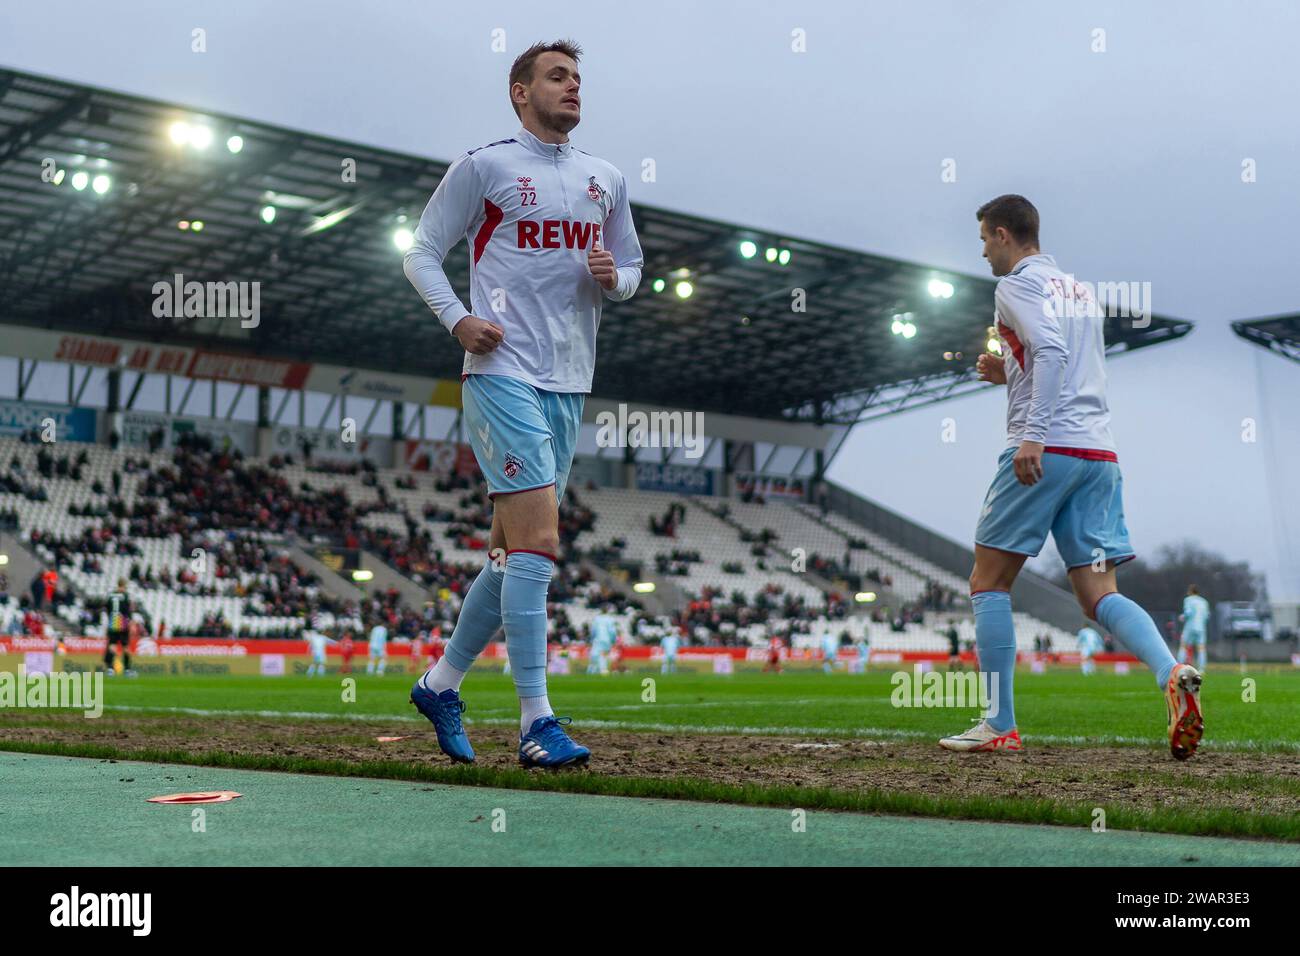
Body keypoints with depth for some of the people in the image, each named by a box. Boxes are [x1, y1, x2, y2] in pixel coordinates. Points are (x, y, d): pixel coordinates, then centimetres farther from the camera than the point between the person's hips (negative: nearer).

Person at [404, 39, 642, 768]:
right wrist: (457, 319, -13)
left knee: (514, 552, 11)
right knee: (538, 542, -15)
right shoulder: (484, 167, 1)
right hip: (503, 374, -7)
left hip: (568, 385, 7)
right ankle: (536, 723, -11)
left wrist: (614, 279, 1)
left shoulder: (607, 180, 17)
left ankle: (442, 684, 27)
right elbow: (423, 253, 4)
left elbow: (631, 268, 25)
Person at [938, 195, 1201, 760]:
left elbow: (1051, 350, -18)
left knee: (988, 583, 3)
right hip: (1099, 453, 8)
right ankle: (1172, 674, -21)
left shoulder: (1017, 285, -1)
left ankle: (1000, 726, 0)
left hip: (1046, 451, -7)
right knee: (1099, 595, 4)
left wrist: (1033, 434, -26)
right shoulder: (1078, 289, 25)